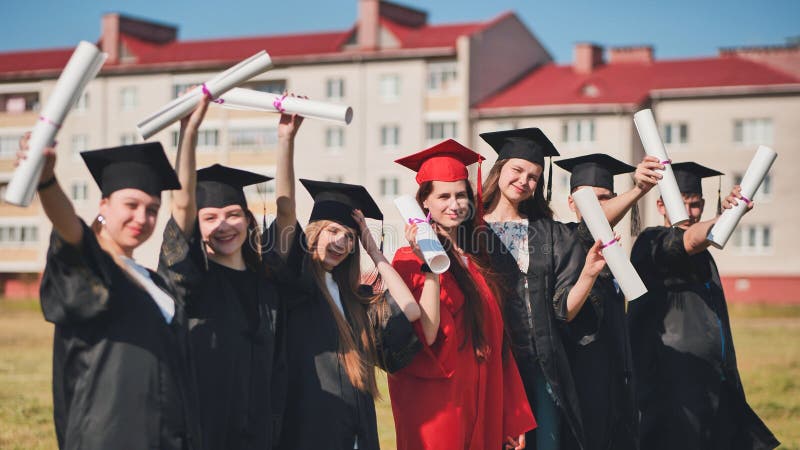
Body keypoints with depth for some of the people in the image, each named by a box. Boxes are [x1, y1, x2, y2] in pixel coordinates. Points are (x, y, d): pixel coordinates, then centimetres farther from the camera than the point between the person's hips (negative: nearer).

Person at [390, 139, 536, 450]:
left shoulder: (476, 261, 12)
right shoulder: (410, 259, -7)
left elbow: (496, 340, 13)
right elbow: (426, 335, -19)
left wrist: (514, 421, 10)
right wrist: (430, 267, -25)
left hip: (482, 405, 6)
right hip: (437, 406, -6)